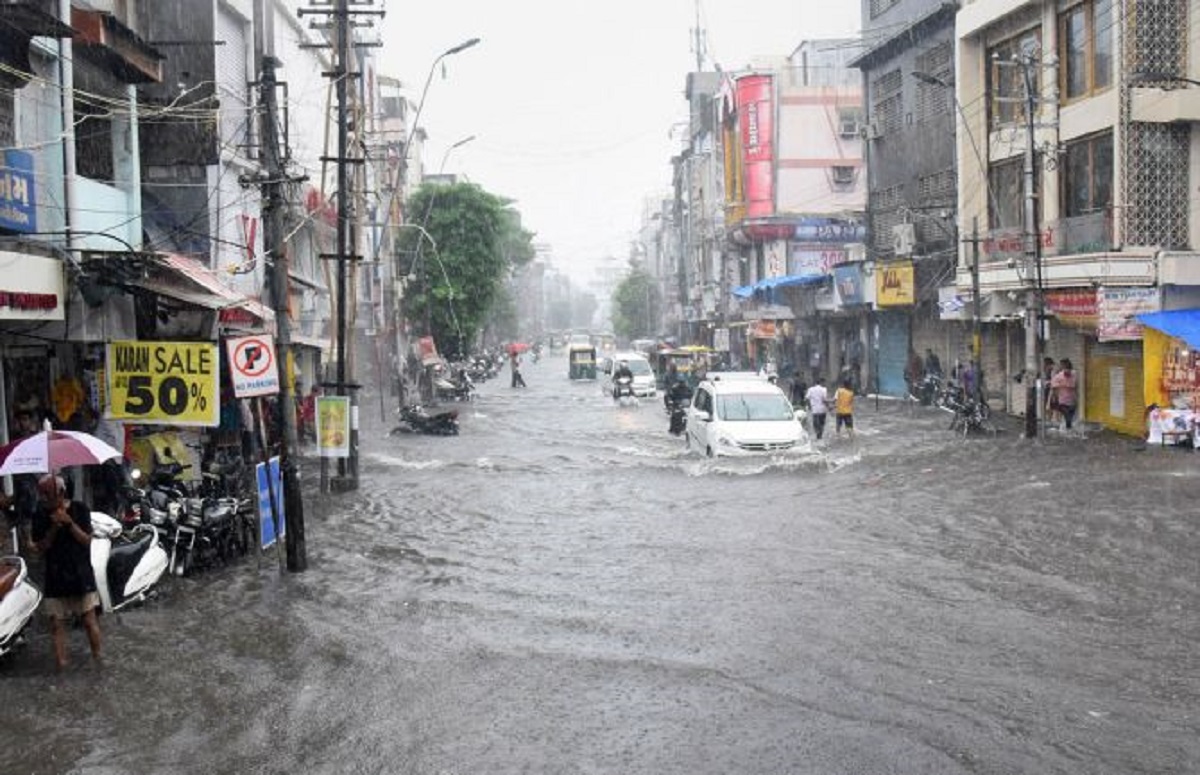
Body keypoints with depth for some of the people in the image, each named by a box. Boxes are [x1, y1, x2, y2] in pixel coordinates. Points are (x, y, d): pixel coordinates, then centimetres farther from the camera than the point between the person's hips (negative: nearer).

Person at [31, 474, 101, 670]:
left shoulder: (79, 509, -5)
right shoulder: (41, 516, -1)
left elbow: (87, 540, -7)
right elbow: (41, 547, -2)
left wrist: (69, 522, -21)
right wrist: (54, 527, -18)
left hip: (81, 574, -2)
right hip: (55, 578, 2)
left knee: (89, 620, 0)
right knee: (57, 624, 3)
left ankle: (97, 658, 14)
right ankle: (61, 666, 9)